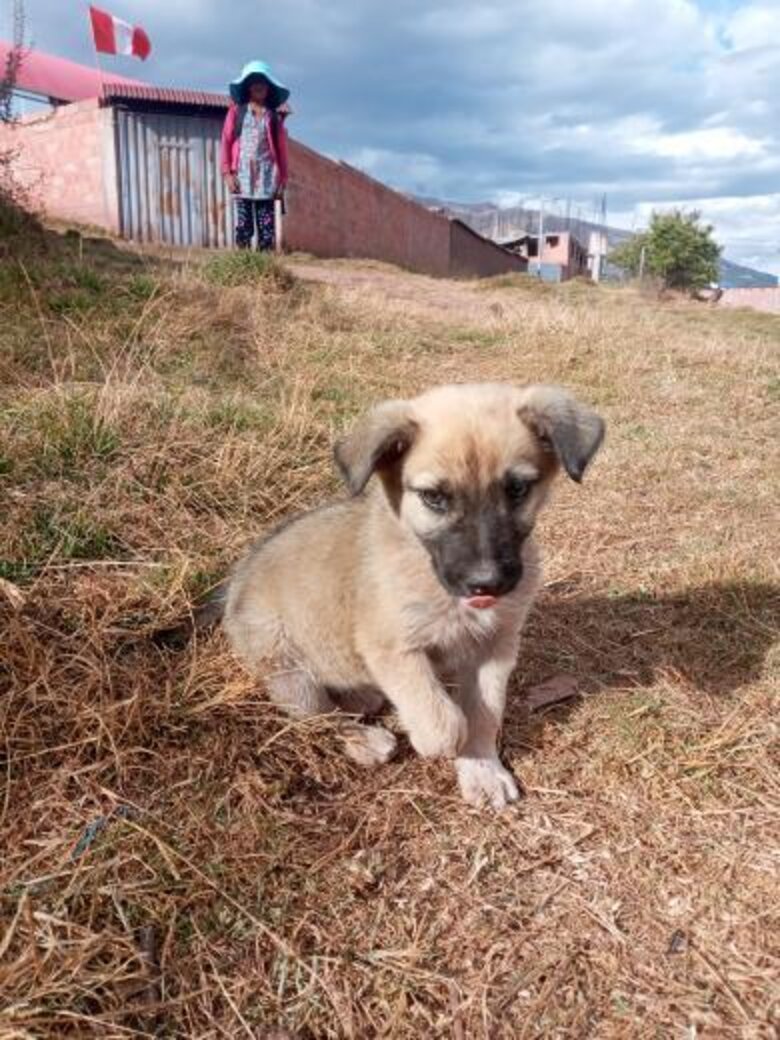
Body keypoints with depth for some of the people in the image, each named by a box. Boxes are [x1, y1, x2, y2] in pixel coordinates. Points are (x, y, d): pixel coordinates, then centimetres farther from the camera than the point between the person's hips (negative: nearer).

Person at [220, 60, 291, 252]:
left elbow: (281, 148, 10)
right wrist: (227, 172, -6)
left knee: (267, 227, -4)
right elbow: (226, 141, 5)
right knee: (243, 225, -6)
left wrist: (283, 179, 2)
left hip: (266, 177, 1)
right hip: (243, 175, -1)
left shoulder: (274, 116, 12)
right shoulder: (236, 110, 10)